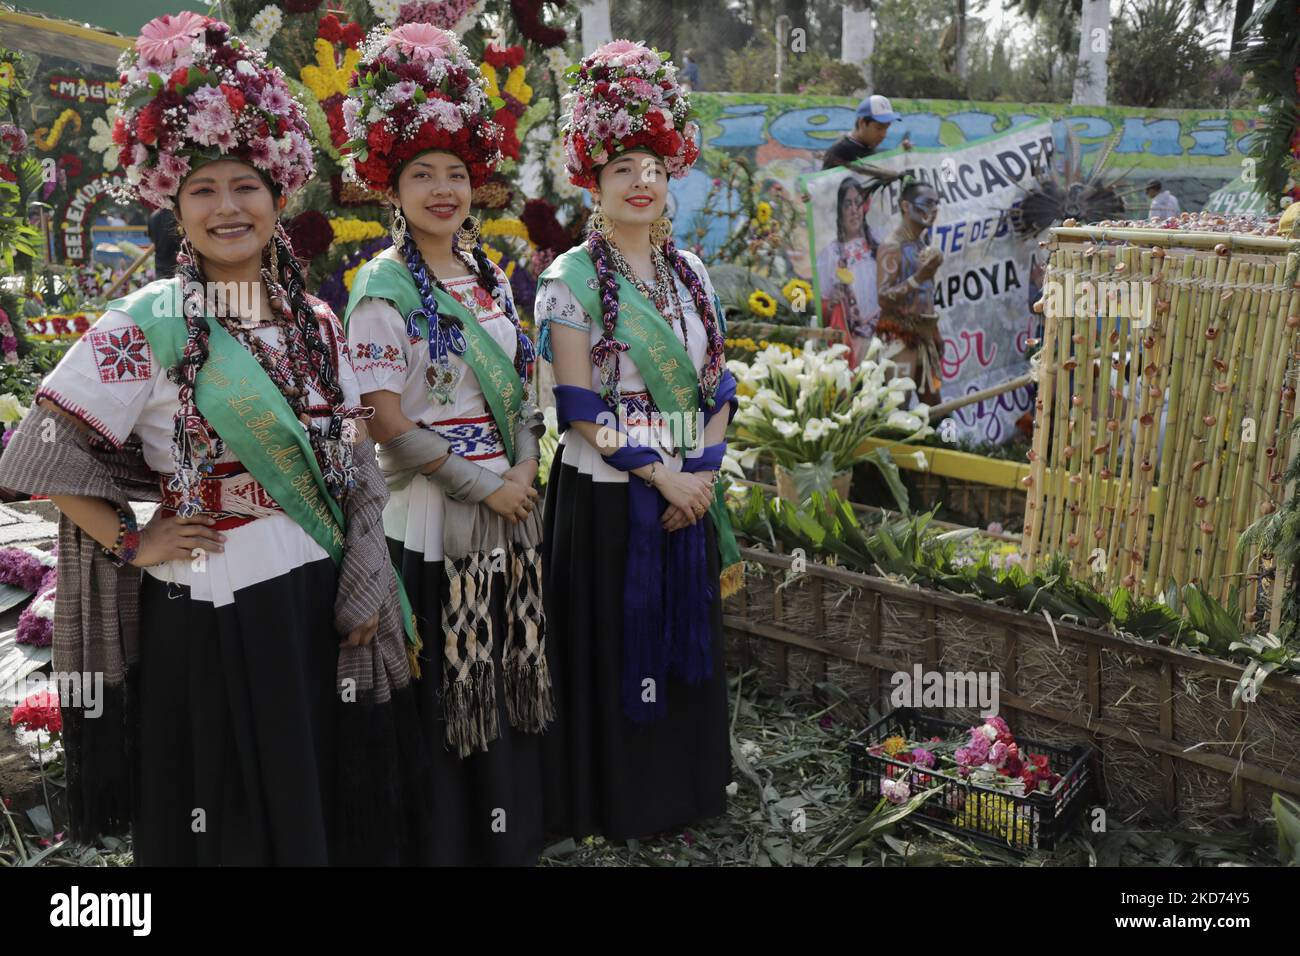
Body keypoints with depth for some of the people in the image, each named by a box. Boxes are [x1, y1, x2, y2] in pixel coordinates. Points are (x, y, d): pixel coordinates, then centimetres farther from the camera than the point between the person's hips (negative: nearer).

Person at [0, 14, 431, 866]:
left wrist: (367, 592, 3)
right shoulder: (148, 324, -7)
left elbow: (356, 468, 9)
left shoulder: (317, 324, 6)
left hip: (325, 606, 4)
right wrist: (133, 545, -9)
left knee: (330, 810, 14)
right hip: (208, 615, -4)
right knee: (229, 826, 10)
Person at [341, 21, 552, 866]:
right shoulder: (384, 287, -10)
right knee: (445, 689, 5)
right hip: (432, 513, -6)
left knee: (511, 673, 15)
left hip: (509, 504, 6)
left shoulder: (491, 277, 9)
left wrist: (526, 468, -2)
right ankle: (448, 838, 24)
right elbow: (388, 422, -14)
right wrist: (484, 486, -13)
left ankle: (513, 834, 32)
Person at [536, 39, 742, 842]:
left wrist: (703, 471, -7)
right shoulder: (570, 279, -8)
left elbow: (719, 385, 7)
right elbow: (578, 408, -12)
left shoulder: (689, 272, 8)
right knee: (614, 646, 4)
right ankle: (614, 798, 22)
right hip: (608, 494, -5)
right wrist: (660, 474, -15)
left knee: (685, 639, 14)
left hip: (689, 492, 5)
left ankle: (686, 783, 32)